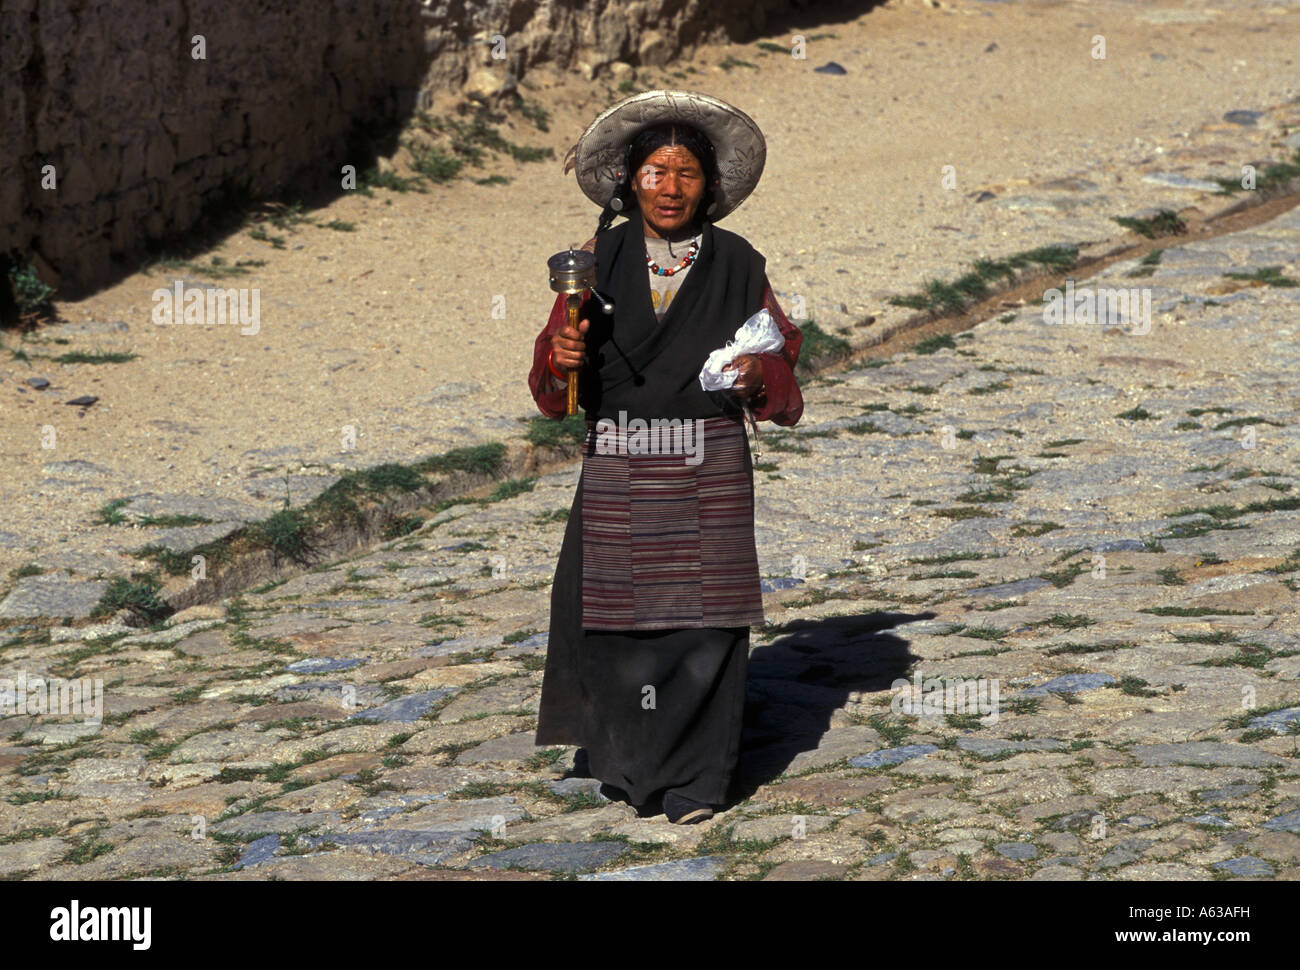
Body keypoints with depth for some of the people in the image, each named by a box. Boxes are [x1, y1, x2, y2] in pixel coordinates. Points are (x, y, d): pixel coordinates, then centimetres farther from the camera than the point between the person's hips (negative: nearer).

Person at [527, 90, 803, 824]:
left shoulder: (738, 267, 3)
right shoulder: (599, 262, 4)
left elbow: (786, 398, 4)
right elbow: (552, 396, 5)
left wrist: (758, 375, -17)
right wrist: (561, 359, -16)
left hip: (709, 475, -1)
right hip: (619, 477, 1)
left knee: (703, 625, -3)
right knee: (615, 623, -2)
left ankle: (694, 779, 10)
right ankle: (632, 763, 20)